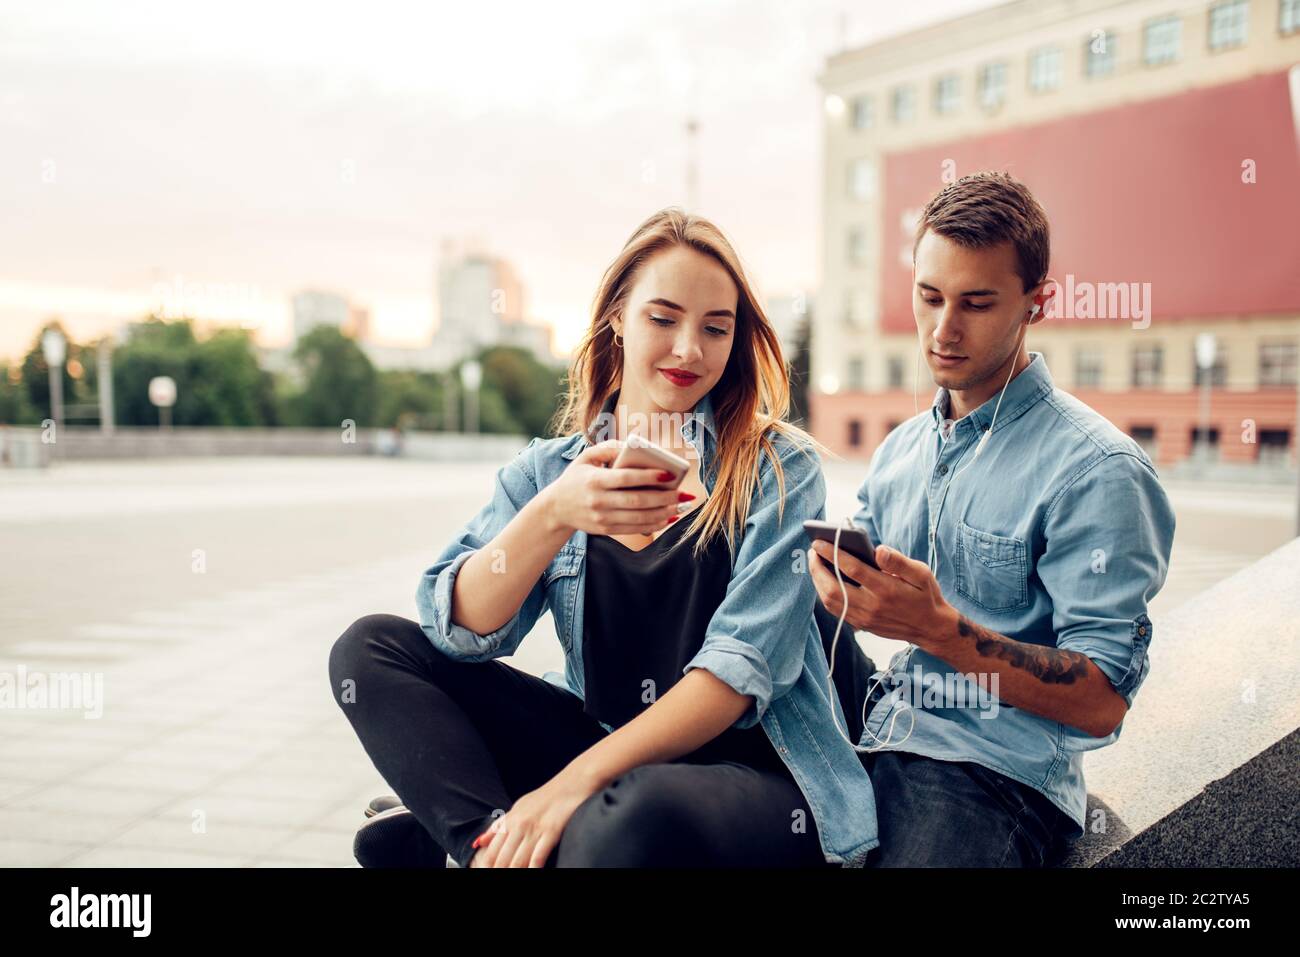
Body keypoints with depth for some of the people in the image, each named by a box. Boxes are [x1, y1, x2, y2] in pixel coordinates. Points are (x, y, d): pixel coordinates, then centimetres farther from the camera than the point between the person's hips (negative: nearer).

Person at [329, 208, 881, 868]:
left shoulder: (778, 467, -3)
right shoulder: (547, 468, 5)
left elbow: (747, 663, -13)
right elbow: (460, 629, -7)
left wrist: (578, 779, -21)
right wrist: (554, 514, -25)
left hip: (752, 765, -3)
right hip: (603, 745, 4)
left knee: (629, 819, -39)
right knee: (372, 647, -8)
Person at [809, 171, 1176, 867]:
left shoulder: (1098, 471, -9)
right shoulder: (899, 450, 13)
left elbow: (1102, 702, -12)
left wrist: (938, 626, -25)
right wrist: (836, 581, -10)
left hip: (993, 768, -5)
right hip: (873, 739, 5)